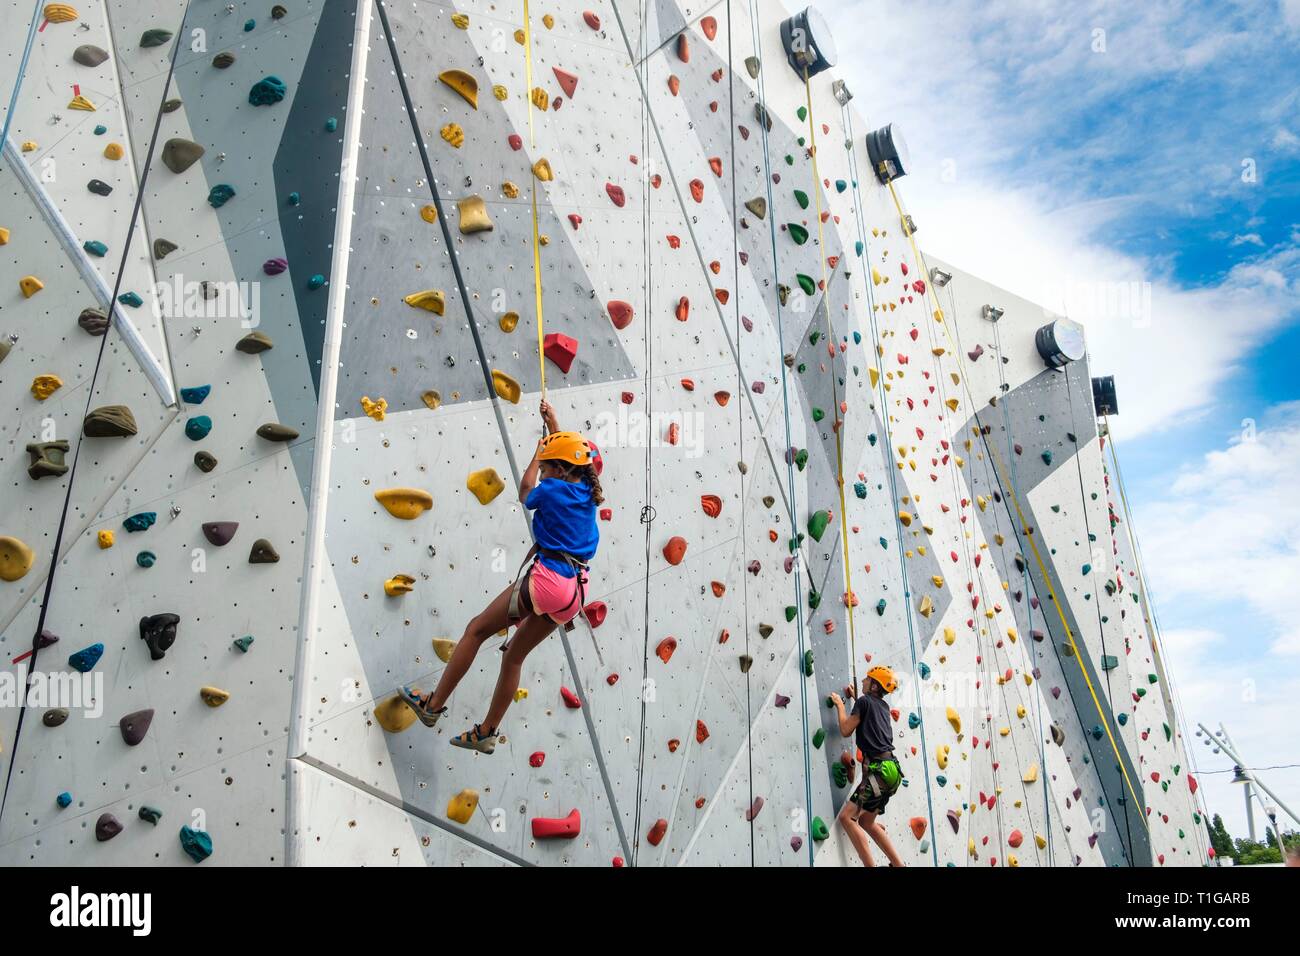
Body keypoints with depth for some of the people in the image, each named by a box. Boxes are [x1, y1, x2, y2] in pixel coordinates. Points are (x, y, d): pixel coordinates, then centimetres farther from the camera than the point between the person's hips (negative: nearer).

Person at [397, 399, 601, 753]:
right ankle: (487, 732, 24)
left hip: (546, 579, -8)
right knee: (514, 655, 18)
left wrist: (540, 451, 22)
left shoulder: (554, 490, -9)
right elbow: (566, 452, 30)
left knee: (476, 630, 7)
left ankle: (433, 705, 12)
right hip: (573, 592, 8)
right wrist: (553, 424, 36)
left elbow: (525, 492, 14)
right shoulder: (587, 490, 10)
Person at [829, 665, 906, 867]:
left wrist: (840, 705, 9)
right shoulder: (883, 705, 19)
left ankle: (871, 866, -17)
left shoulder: (864, 701, -4)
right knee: (866, 822, 17)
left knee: (846, 816, -11)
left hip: (878, 770, -9)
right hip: (890, 770, 9)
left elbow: (846, 730, -4)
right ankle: (898, 865, 15)